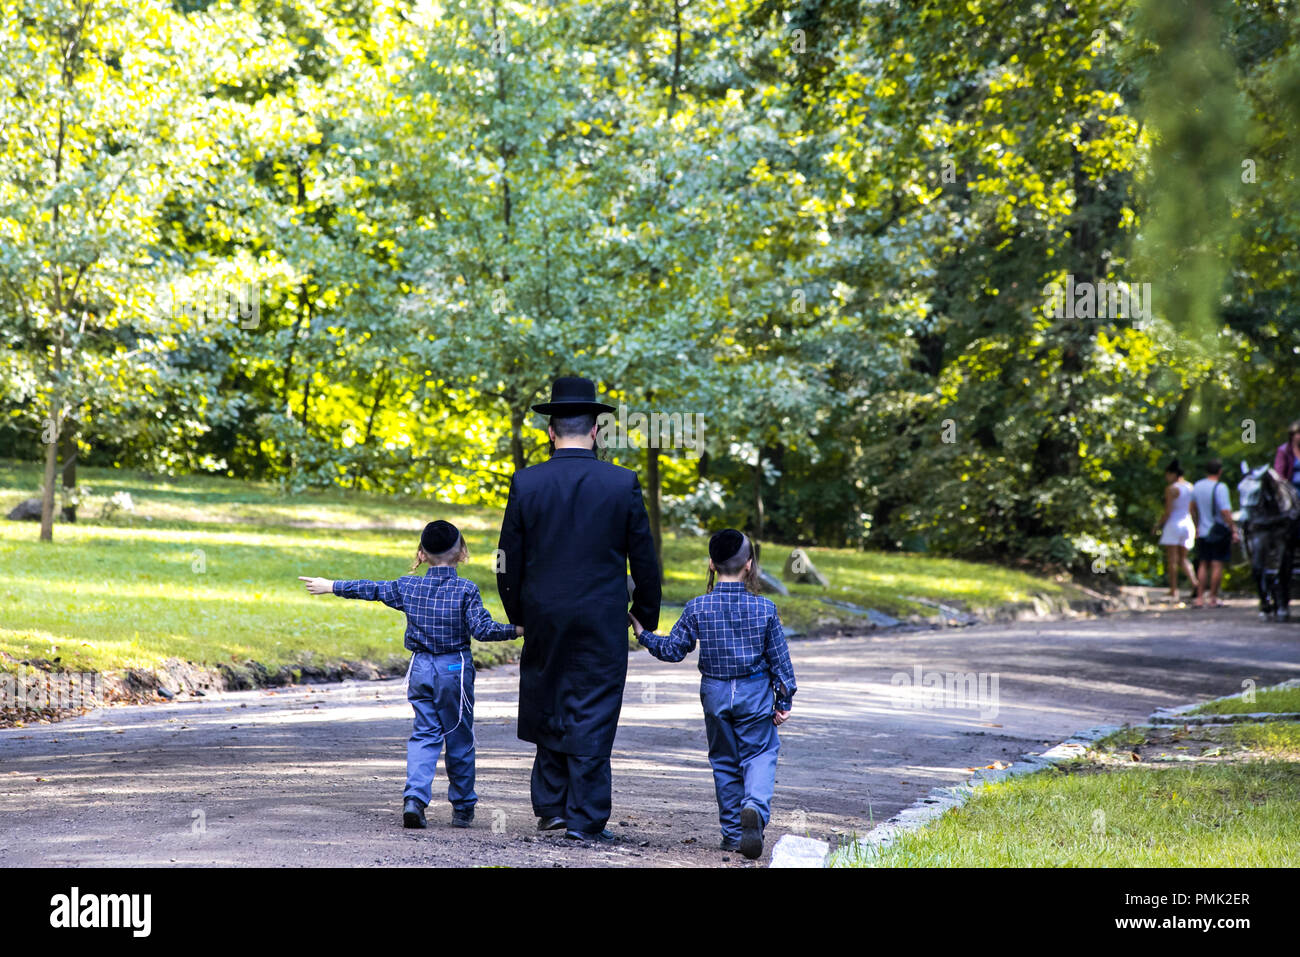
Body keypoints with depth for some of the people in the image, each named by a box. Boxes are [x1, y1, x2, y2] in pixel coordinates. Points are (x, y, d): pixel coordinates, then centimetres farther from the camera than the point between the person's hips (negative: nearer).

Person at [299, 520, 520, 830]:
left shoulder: (408, 587, 2)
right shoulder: (466, 590, -10)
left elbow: (371, 589, 13)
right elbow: (482, 629, -18)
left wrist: (331, 586, 25)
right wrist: (516, 630, -14)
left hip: (420, 668, 3)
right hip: (455, 668, -3)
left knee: (425, 734, 7)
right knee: (459, 738, 7)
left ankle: (414, 797, -14)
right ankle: (463, 809, 15)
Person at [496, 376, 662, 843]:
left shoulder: (526, 484, -5)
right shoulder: (623, 484, -7)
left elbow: (509, 560, 1)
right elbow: (644, 558, -1)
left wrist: (517, 613, 15)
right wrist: (647, 615, 12)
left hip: (543, 616, 2)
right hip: (603, 622, -2)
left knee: (548, 706, 17)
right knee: (592, 716, 2)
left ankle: (551, 806, 21)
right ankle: (585, 819, 3)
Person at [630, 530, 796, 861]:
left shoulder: (698, 608, -9)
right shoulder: (764, 609, -9)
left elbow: (673, 650, -5)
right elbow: (780, 659, -2)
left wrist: (644, 635, 10)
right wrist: (784, 700, 8)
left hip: (715, 694, 1)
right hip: (755, 693, -1)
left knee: (724, 761, 14)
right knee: (759, 754, 7)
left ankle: (733, 833, 17)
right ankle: (755, 807, -22)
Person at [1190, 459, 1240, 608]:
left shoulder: (1197, 486, 7)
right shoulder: (1220, 488, -15)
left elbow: (1193, 508, 18)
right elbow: (1225, 512, -21)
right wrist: (1234, 530, -17)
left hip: (1203, 533, 6)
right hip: (1220, 532, -6)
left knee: (1203, 564, 11)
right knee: (1217, 565, -1)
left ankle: (1199, 598, 9)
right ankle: (1213, 598, 0)